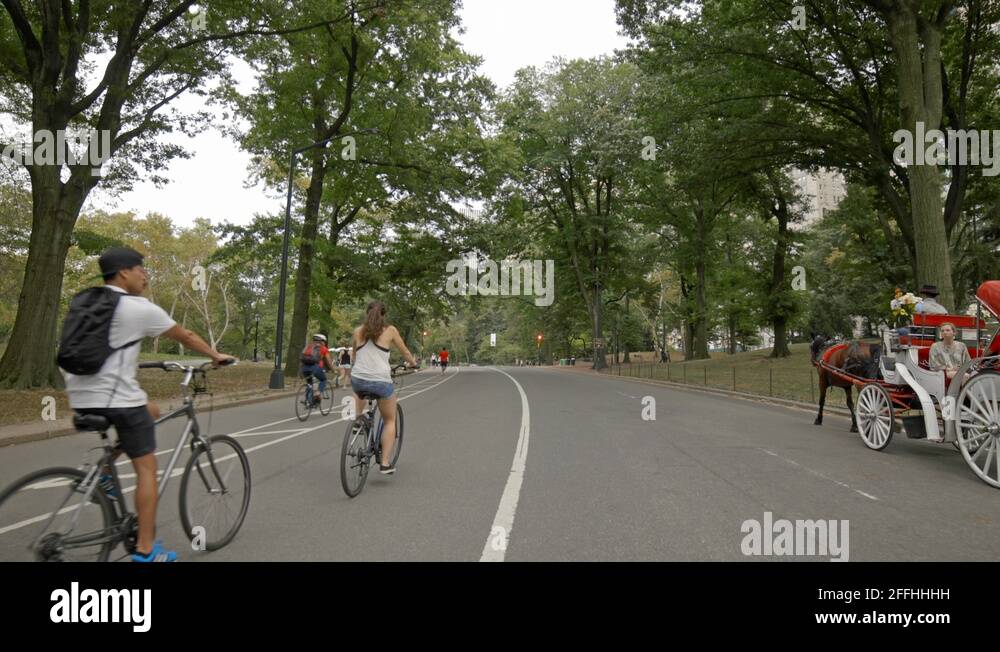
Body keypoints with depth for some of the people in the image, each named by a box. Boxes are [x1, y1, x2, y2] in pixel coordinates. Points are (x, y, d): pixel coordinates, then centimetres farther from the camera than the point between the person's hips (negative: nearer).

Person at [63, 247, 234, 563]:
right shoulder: (141, 308, -7)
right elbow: (186, 337, 4)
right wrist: (216, 356, 19)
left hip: (81, 397, 8)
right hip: (116, 399, -8)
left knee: (150, 411, 29)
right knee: (147, 468, 2)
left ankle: (104, 471, 16)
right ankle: (146, 550, 5)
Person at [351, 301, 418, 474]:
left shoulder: (358, 331, 11)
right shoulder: (390, 330, 4)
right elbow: (405, 352, 15)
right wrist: (414, 363, 35)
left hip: (357, 380, 3)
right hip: (381, 381, -3)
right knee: (390, 420, 17)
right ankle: (385, 463, 10)